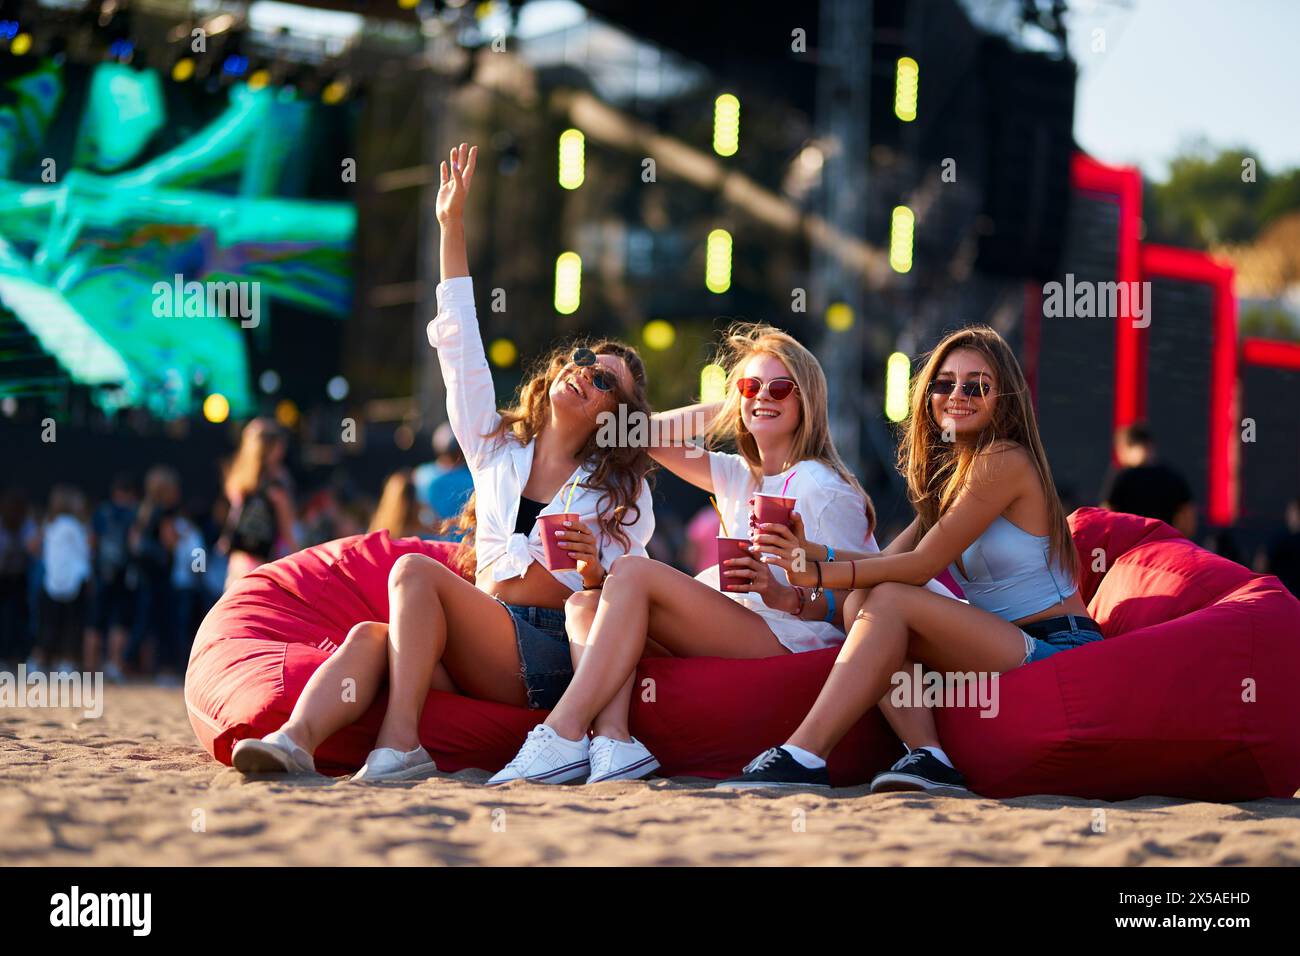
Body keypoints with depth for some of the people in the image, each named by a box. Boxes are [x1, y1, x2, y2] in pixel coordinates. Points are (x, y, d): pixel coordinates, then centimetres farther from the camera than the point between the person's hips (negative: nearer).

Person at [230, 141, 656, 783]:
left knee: (415, 570, -27)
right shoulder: (496, 447, 23)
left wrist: (595, 571, -18)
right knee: (371, 637, -29)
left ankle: (400, 741, -40)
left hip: (555, 657, -3)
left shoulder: (622, 491, 14)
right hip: (479, 664, 4)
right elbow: (461, 350, 18)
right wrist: (453, 227, 14)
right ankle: (295, 738, -53)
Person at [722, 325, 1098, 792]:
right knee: (861, 603, -7)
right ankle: (928, 756, -22)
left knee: (888, 601, -20)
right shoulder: (949, 475, 18)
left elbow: (922, 565, -14)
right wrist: (807, 552, -12)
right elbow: (889, 559, 4)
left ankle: (803, 757, -28)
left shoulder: (1005, 461, -10)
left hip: (1058, 648, -9)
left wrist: (822, 573, -18)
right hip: (1006, 654, 9)